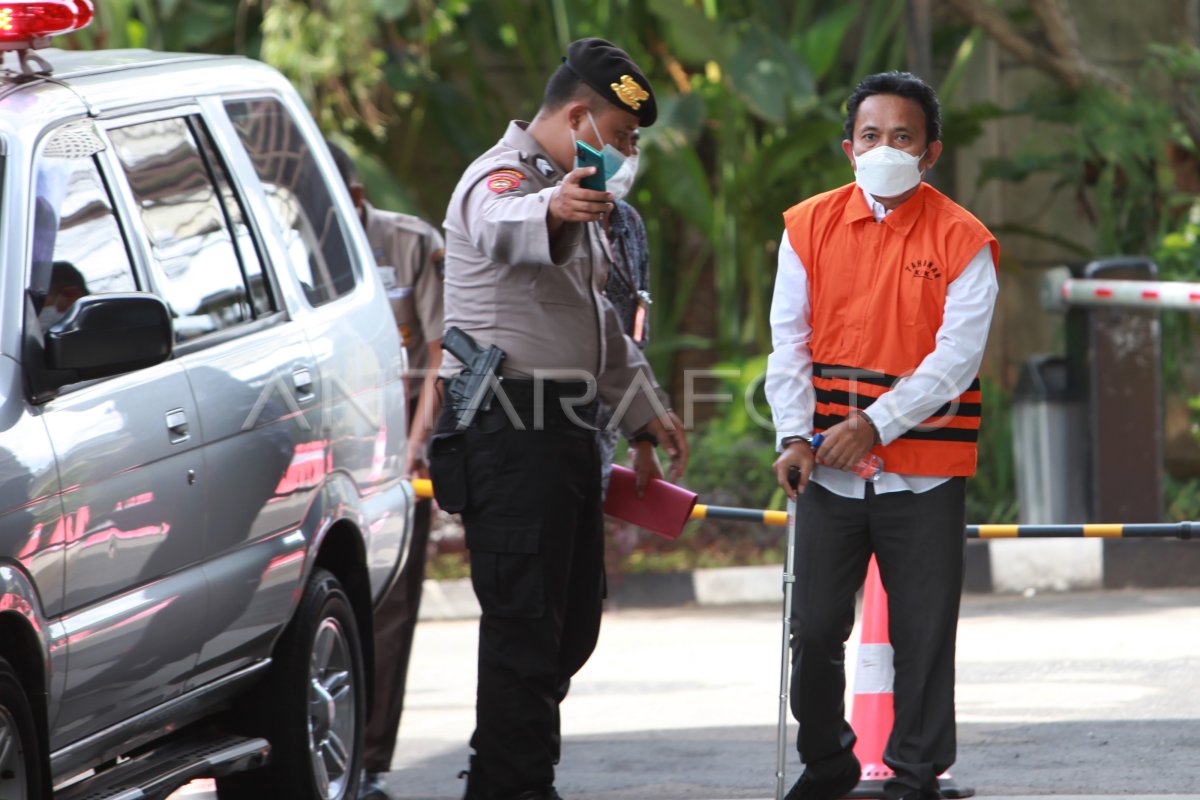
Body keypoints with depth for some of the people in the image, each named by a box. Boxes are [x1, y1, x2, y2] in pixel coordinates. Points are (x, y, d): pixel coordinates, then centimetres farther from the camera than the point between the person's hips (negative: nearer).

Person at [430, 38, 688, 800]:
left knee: (574, 621, 13)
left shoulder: (572, 187, 22)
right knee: (525, 620, -12)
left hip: (563, 425, 10)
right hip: (510, 428, -10)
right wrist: (552, 210, -62)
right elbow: (505, 227, -40)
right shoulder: (502, 180, -12)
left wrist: (645, 410, 32)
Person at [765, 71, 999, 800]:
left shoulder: (962, 242, -3)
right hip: (830, 467, 2)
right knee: (814, 627, 3)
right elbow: (789, 344, 6)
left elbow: (957, 357, -10)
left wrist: (877, 422, -18)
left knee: (924, 632, 0)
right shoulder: (810, 228, 6)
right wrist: (794, 436, -6)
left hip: (926, 472, -2)